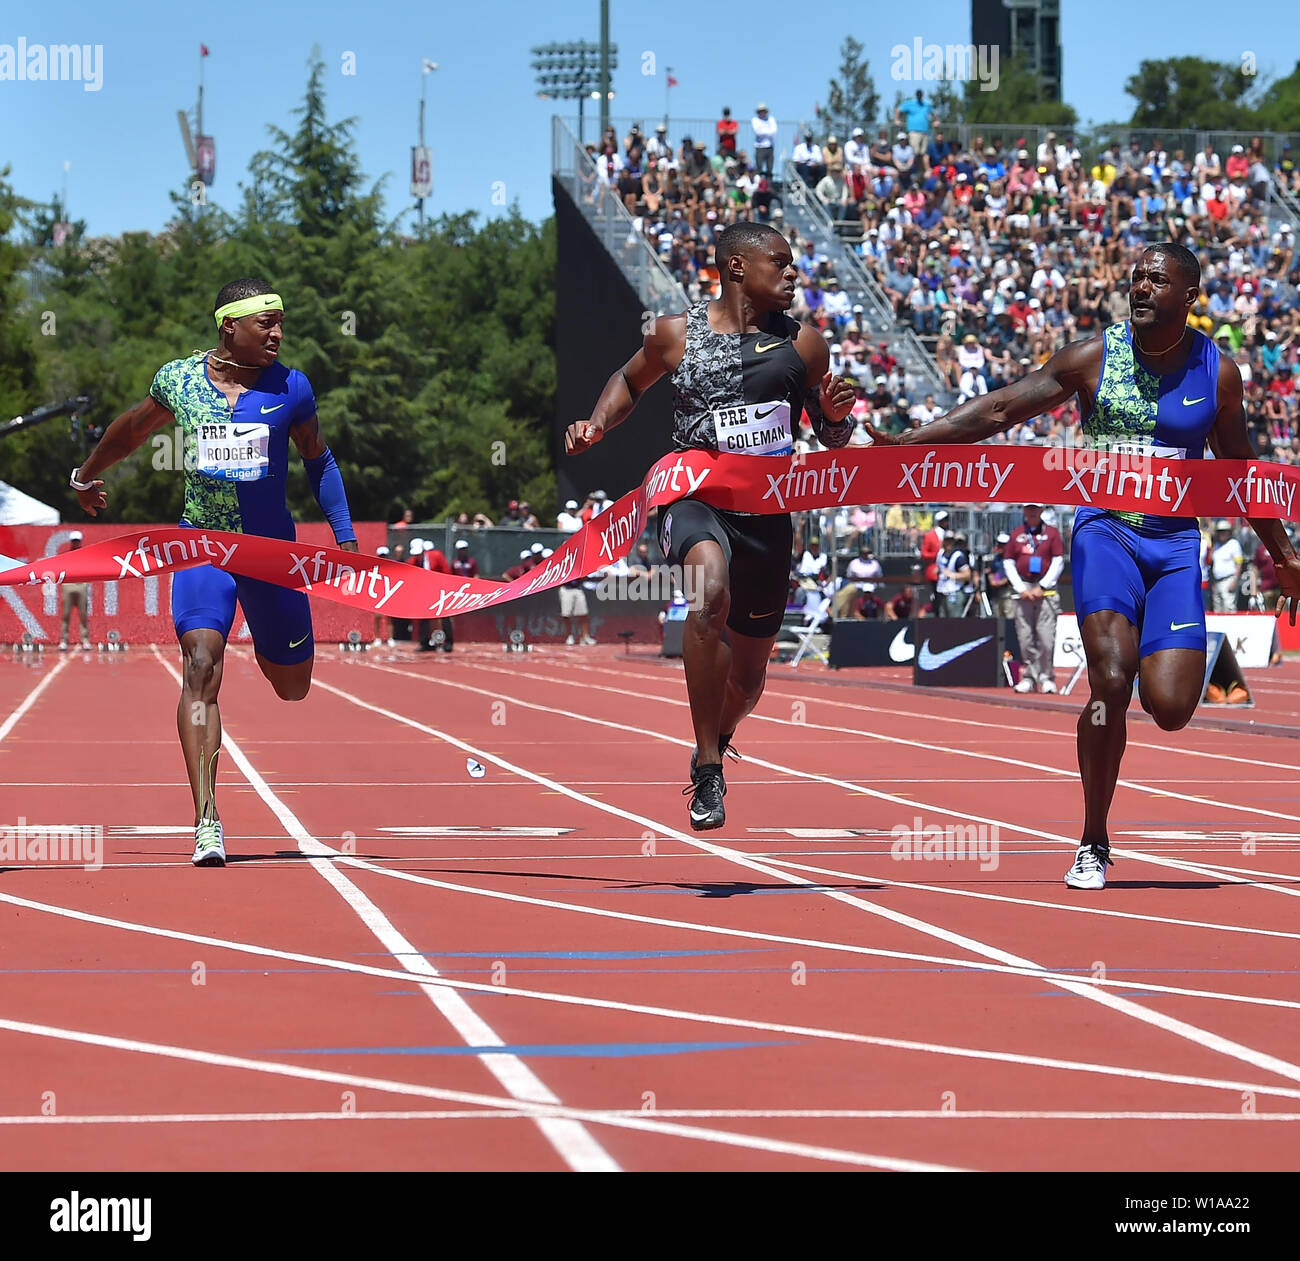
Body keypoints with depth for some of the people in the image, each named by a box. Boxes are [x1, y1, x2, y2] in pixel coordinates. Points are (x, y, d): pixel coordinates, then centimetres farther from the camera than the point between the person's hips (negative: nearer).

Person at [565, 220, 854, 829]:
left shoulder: (803, 343, 5)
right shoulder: (676, 333, 2)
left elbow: (831, 436, 14)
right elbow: (631, 380, 22)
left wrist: (835, 417, -9)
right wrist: (598, 423, 4)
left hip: (768, 511, 3)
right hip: (693, 498, -3)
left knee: (747, 676, 12)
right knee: (711, 583, -37)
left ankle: (714, 746, 50)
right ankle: (707, 772, -30)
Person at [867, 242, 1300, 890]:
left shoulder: (1216, 371, 3)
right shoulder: (1094, 357, -2)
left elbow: (1238, 467, 18)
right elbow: (999, 410, -5)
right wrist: (908, 441, -15)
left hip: (1176, 541, 1)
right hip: (1105, 528, -1)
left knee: (1170, 708, -14)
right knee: (1111, 680, -21)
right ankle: (1093, 844, -6)